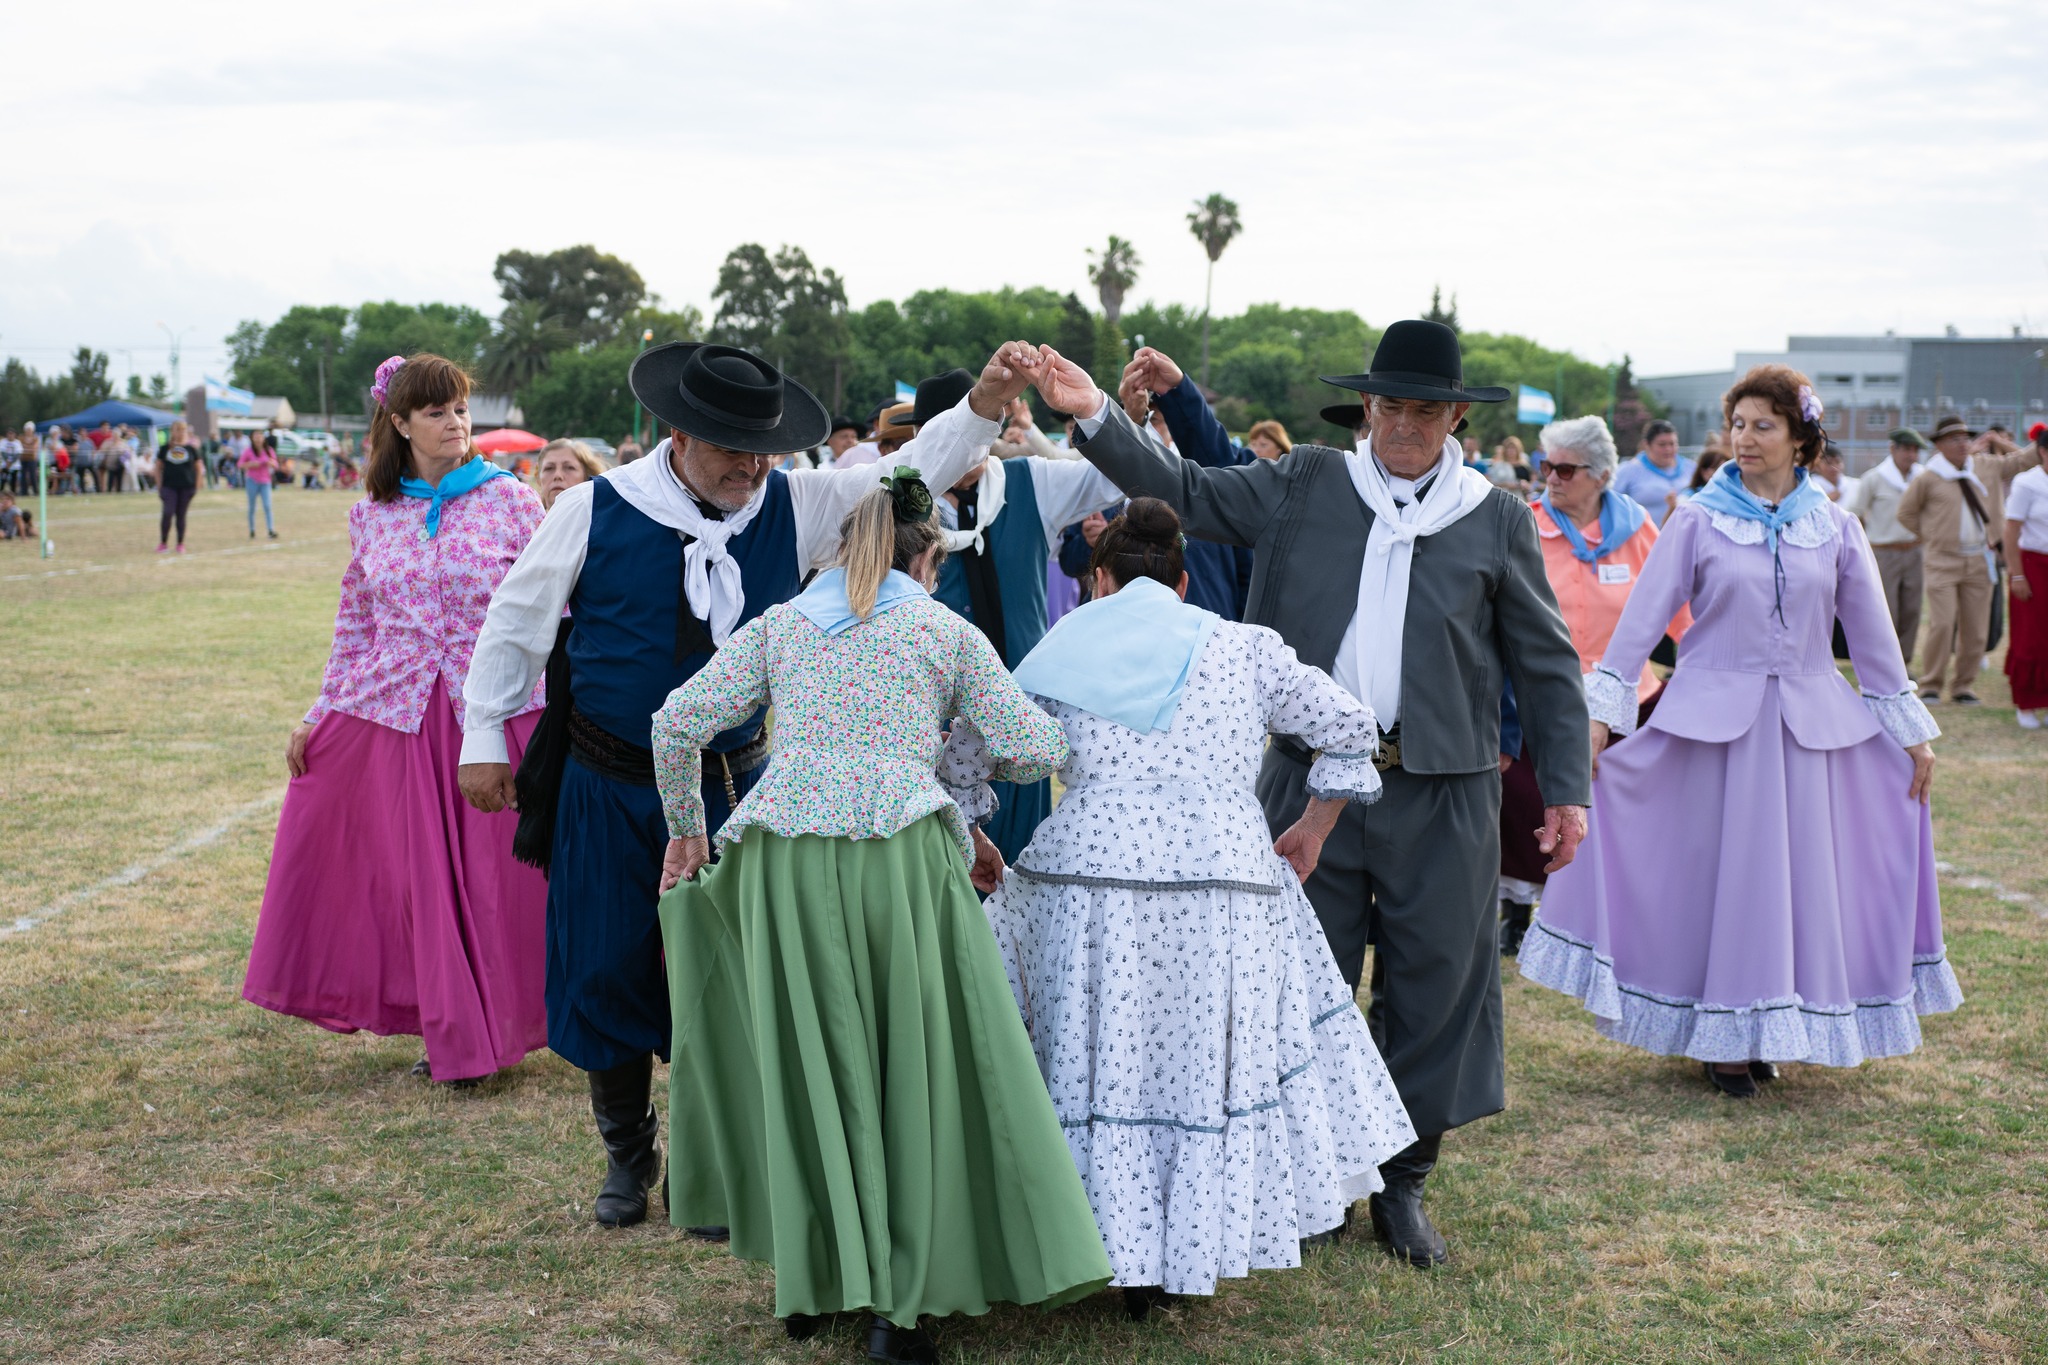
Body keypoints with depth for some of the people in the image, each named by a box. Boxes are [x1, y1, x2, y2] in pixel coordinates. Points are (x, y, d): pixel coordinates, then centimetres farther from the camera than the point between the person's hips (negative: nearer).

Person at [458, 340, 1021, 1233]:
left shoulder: (794, 507, -2)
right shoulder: (594, 512, -8)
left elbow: (906, 481, -3)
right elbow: (517, 620, 2)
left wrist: (979, 410, -19)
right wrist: (485, 737, 5)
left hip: (735, 788, 2)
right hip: (610, 791, -1)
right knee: (608, 972, 7)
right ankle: (627, 1155, 29)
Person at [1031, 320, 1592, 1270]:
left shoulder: (1497, 521, 5)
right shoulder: (1304, 486, 6)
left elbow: (1546, 664, 8)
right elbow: (1183, 492, 6)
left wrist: (1565, 789, 4)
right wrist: (1094, 415, -7)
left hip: (1440, 793, 0)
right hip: (1311, 777, 1)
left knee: (1433, 981, 5)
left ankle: (1403, 1184, 22)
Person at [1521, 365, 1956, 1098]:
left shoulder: (1834, 528, 6)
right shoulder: (1698, 522, -1)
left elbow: (1872, 633, 10)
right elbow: (1641, 619, -4)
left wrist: (1912, 731, 10)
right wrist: (1600, 713, -11)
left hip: (1809, 726, 2)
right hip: (1716, 721, -2)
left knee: (1797, 875, 5)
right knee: (1721, 872, 2)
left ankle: (1770, 1029, 20)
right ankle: (1722, 1037, 13)